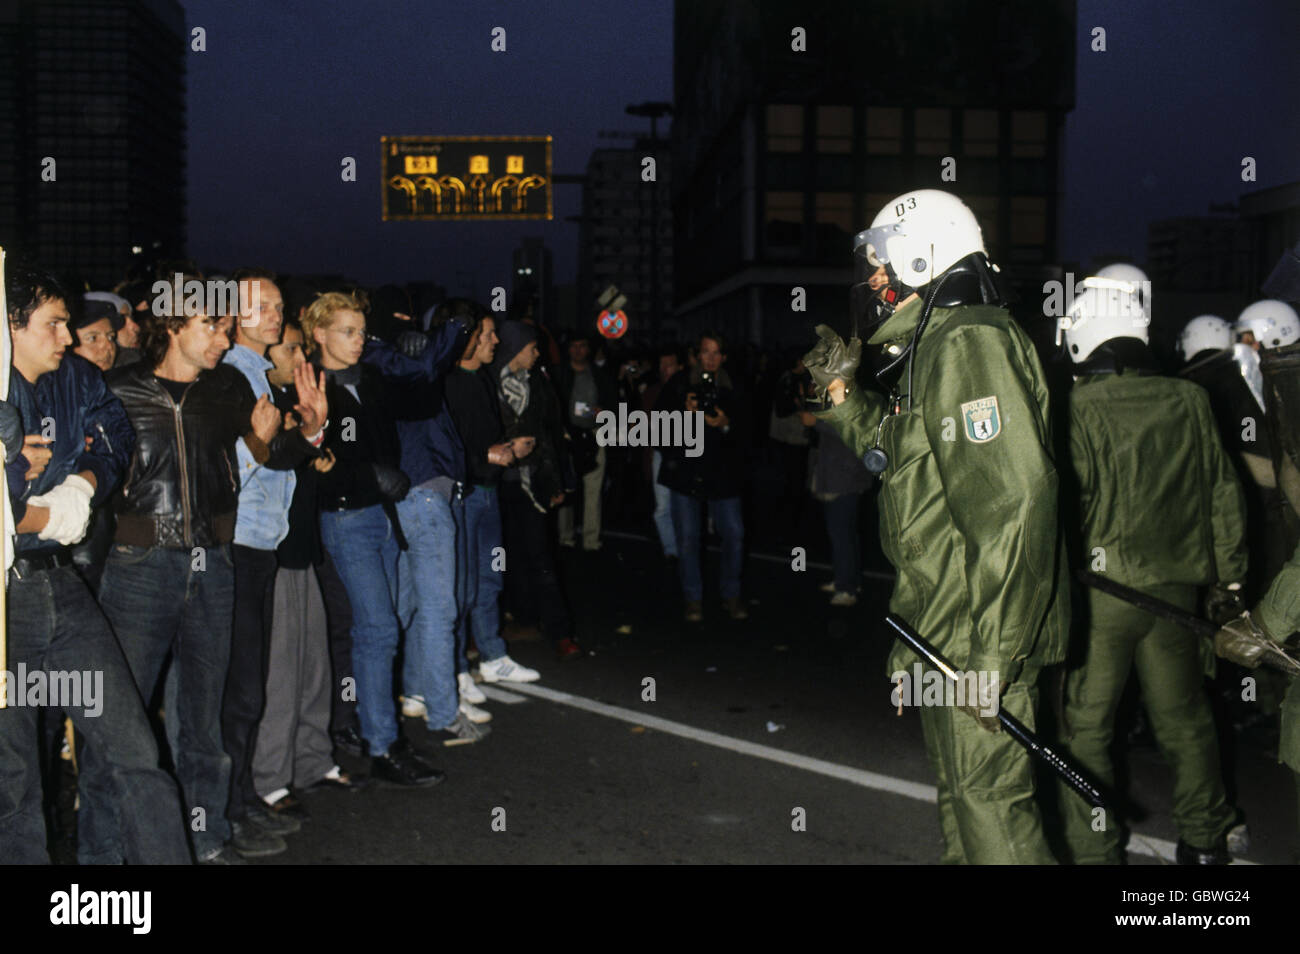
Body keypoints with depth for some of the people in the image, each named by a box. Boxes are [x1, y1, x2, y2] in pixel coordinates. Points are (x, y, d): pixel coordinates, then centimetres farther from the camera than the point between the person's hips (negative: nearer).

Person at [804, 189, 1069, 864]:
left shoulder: (969, 345, -19)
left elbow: (1015, 500, -27)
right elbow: (902, 458, 25)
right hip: (944, 629, 11)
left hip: (980, 631, -11)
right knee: (959, 781, 23)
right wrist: (841, 392, 16)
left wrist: (992, 653, -28)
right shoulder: (934, 347, 14)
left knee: (988, 795, -4)